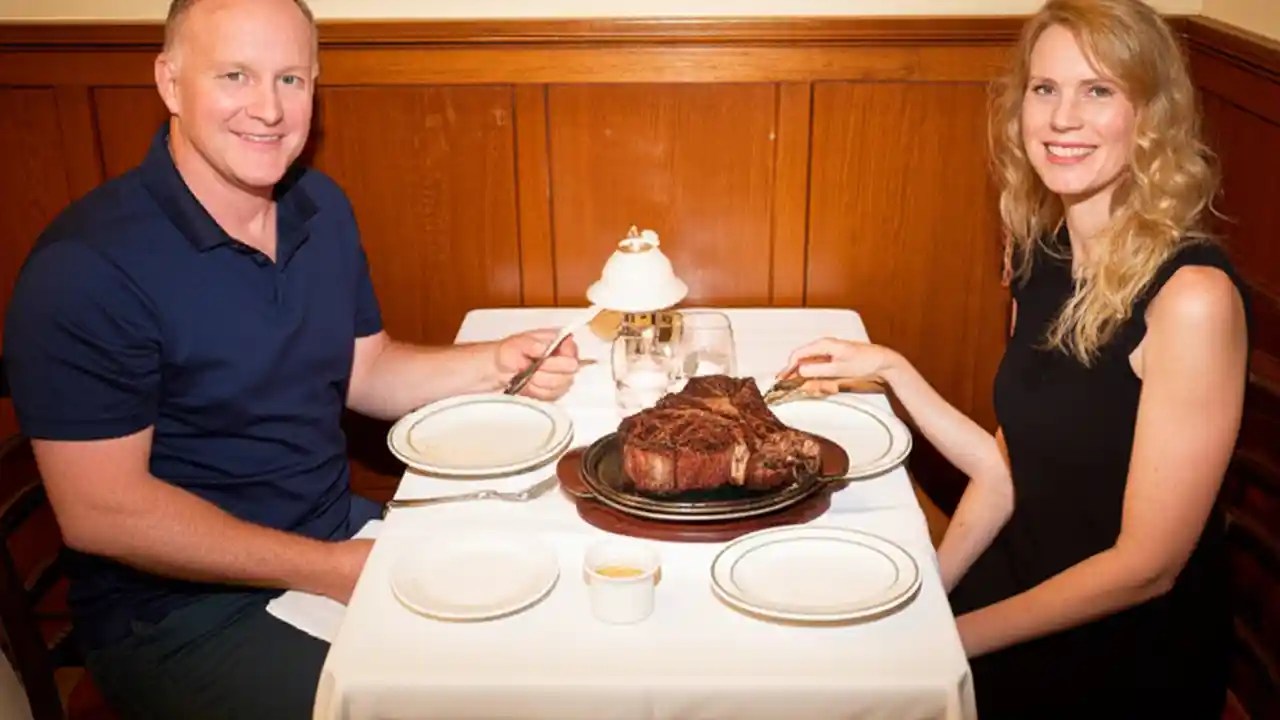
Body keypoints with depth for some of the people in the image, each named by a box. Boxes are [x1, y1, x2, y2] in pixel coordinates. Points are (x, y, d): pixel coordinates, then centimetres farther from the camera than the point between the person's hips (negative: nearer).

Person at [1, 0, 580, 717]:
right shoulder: (85, 267, -22)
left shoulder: (323, 207, 0)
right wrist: (329, 570, -21)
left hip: (341, 532, 7)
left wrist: (495, 363, -8)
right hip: (177, 608, -6)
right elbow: (100, 511, -22)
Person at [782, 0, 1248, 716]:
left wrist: (951, 638, -15)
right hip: (1018, 591, 5)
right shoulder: (1042, 256, 0)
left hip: (1127, 659, -5)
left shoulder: (1193, 295, -20)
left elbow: (1146, 564, -18)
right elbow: (1009, 466, 5)